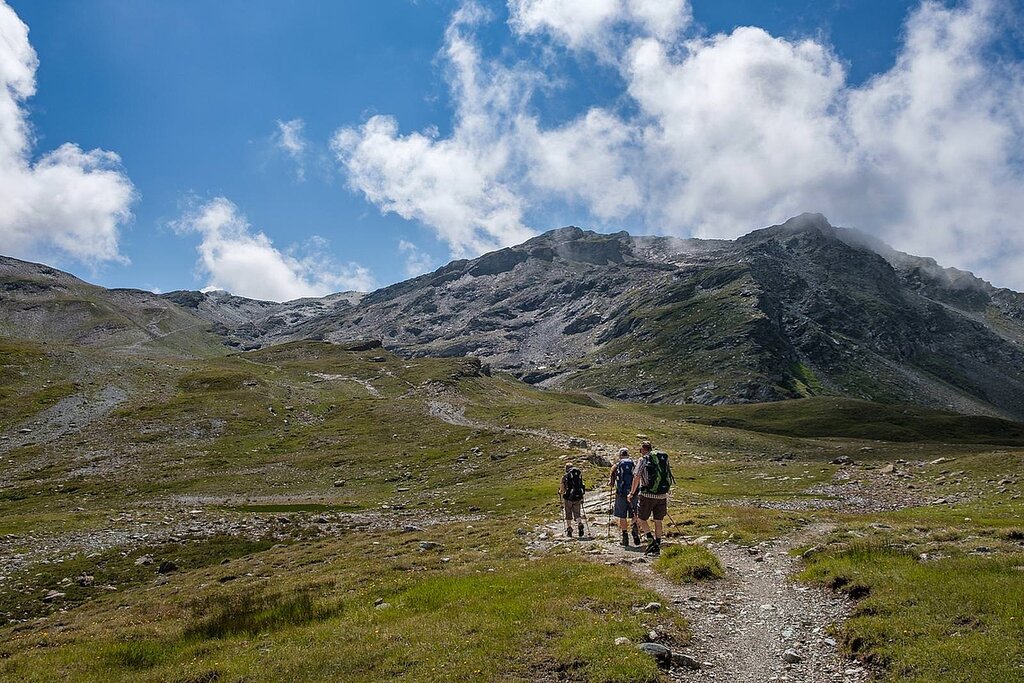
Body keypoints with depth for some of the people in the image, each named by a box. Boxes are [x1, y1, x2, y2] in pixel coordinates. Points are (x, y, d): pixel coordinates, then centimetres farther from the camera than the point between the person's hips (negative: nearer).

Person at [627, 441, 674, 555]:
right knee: (658, 521, 13)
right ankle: (657, 547, 15)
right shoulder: (664, 458, 12)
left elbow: (637, 477, -9)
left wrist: (632, 493, -1)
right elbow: (669, 477, 16)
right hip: (662, 495, 5)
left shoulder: (643, 459, -3)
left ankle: (651, 540, -8)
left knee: (641, 519, 8)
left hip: (648, 495, -5)